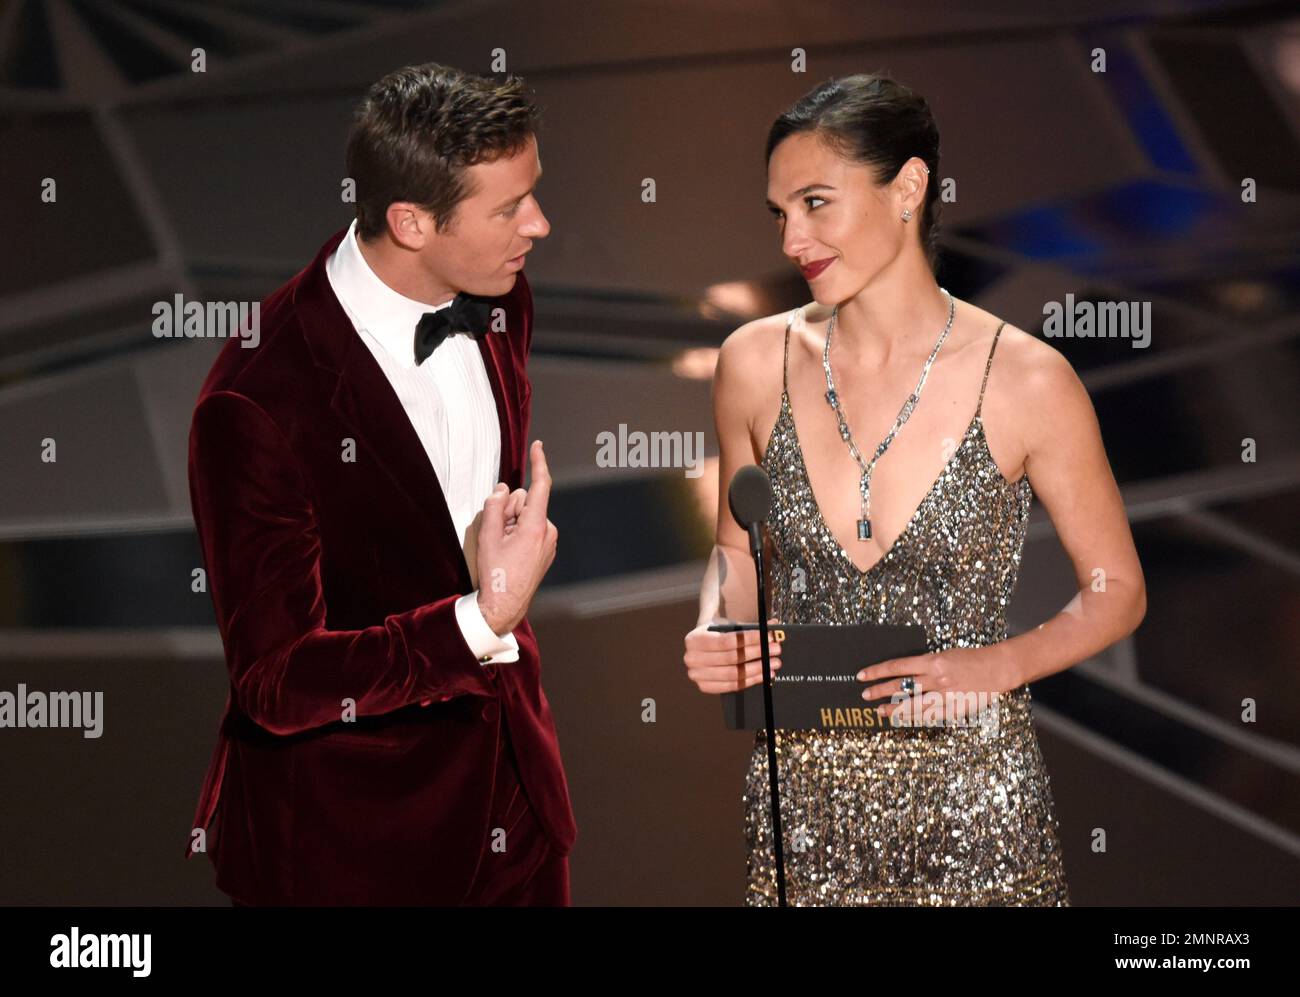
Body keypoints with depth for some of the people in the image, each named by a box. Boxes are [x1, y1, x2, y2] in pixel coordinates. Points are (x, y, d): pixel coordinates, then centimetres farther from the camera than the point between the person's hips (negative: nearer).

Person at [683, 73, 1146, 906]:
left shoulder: (1027, 382, -11)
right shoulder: (757, 363, -1)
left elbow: (1116, 590, -1)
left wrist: (992, 666, -17)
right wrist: (716, 635, -7)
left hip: (972, 805, -2)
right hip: (803, 796, 3)